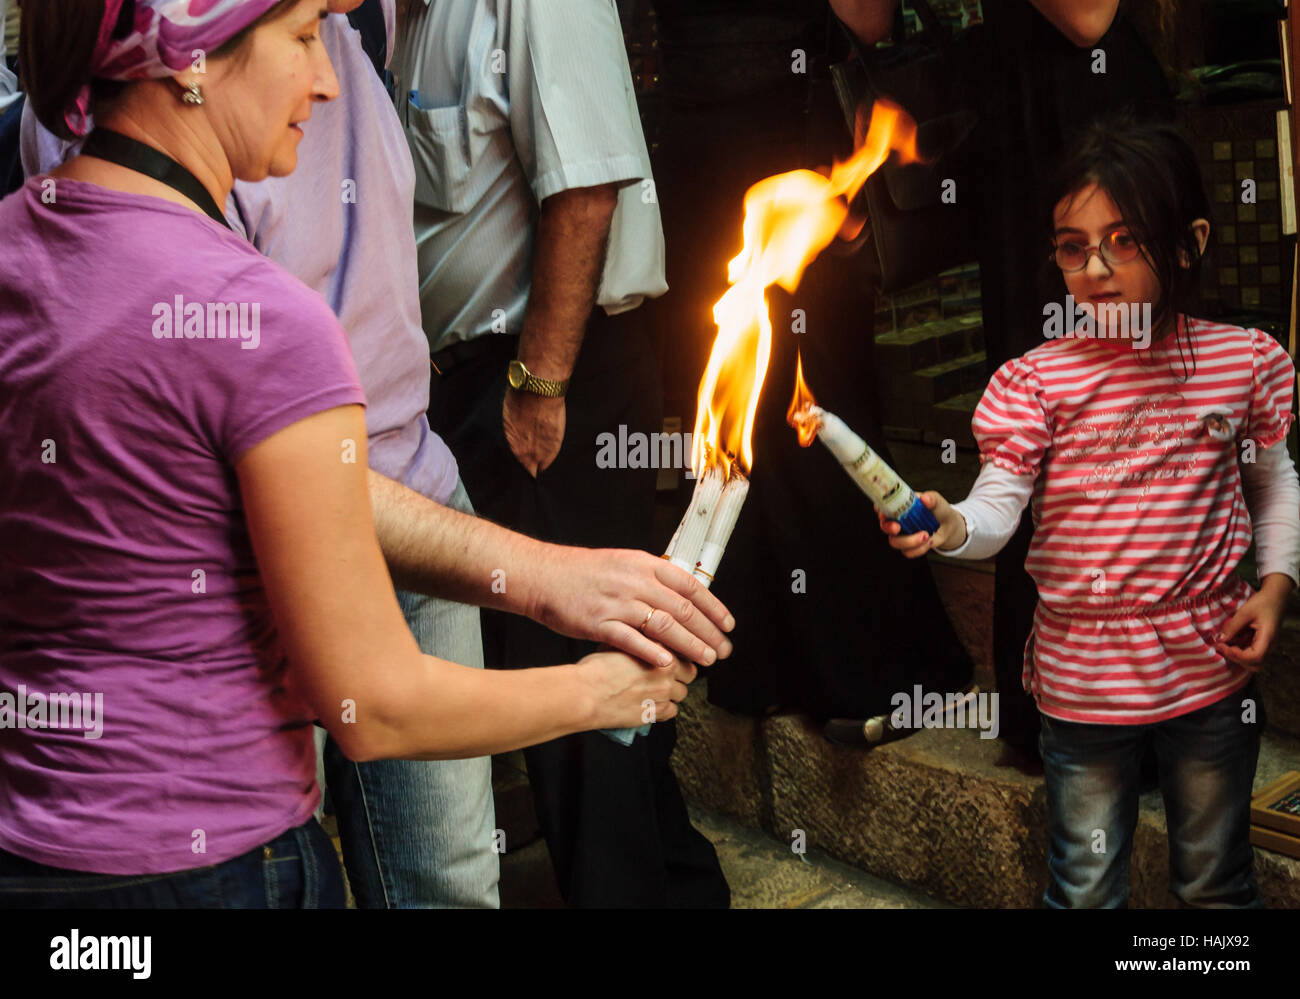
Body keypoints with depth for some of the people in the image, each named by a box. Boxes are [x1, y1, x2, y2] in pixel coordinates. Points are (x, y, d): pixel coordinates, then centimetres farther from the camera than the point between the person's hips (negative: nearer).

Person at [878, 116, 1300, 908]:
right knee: (1086, 887, 13)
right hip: (1083, 678, -1)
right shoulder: (1038, 380, -9)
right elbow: (998, 504, -16)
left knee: (1217, 880, 20)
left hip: (1210, 662, 1)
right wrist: (950, 527, -37)